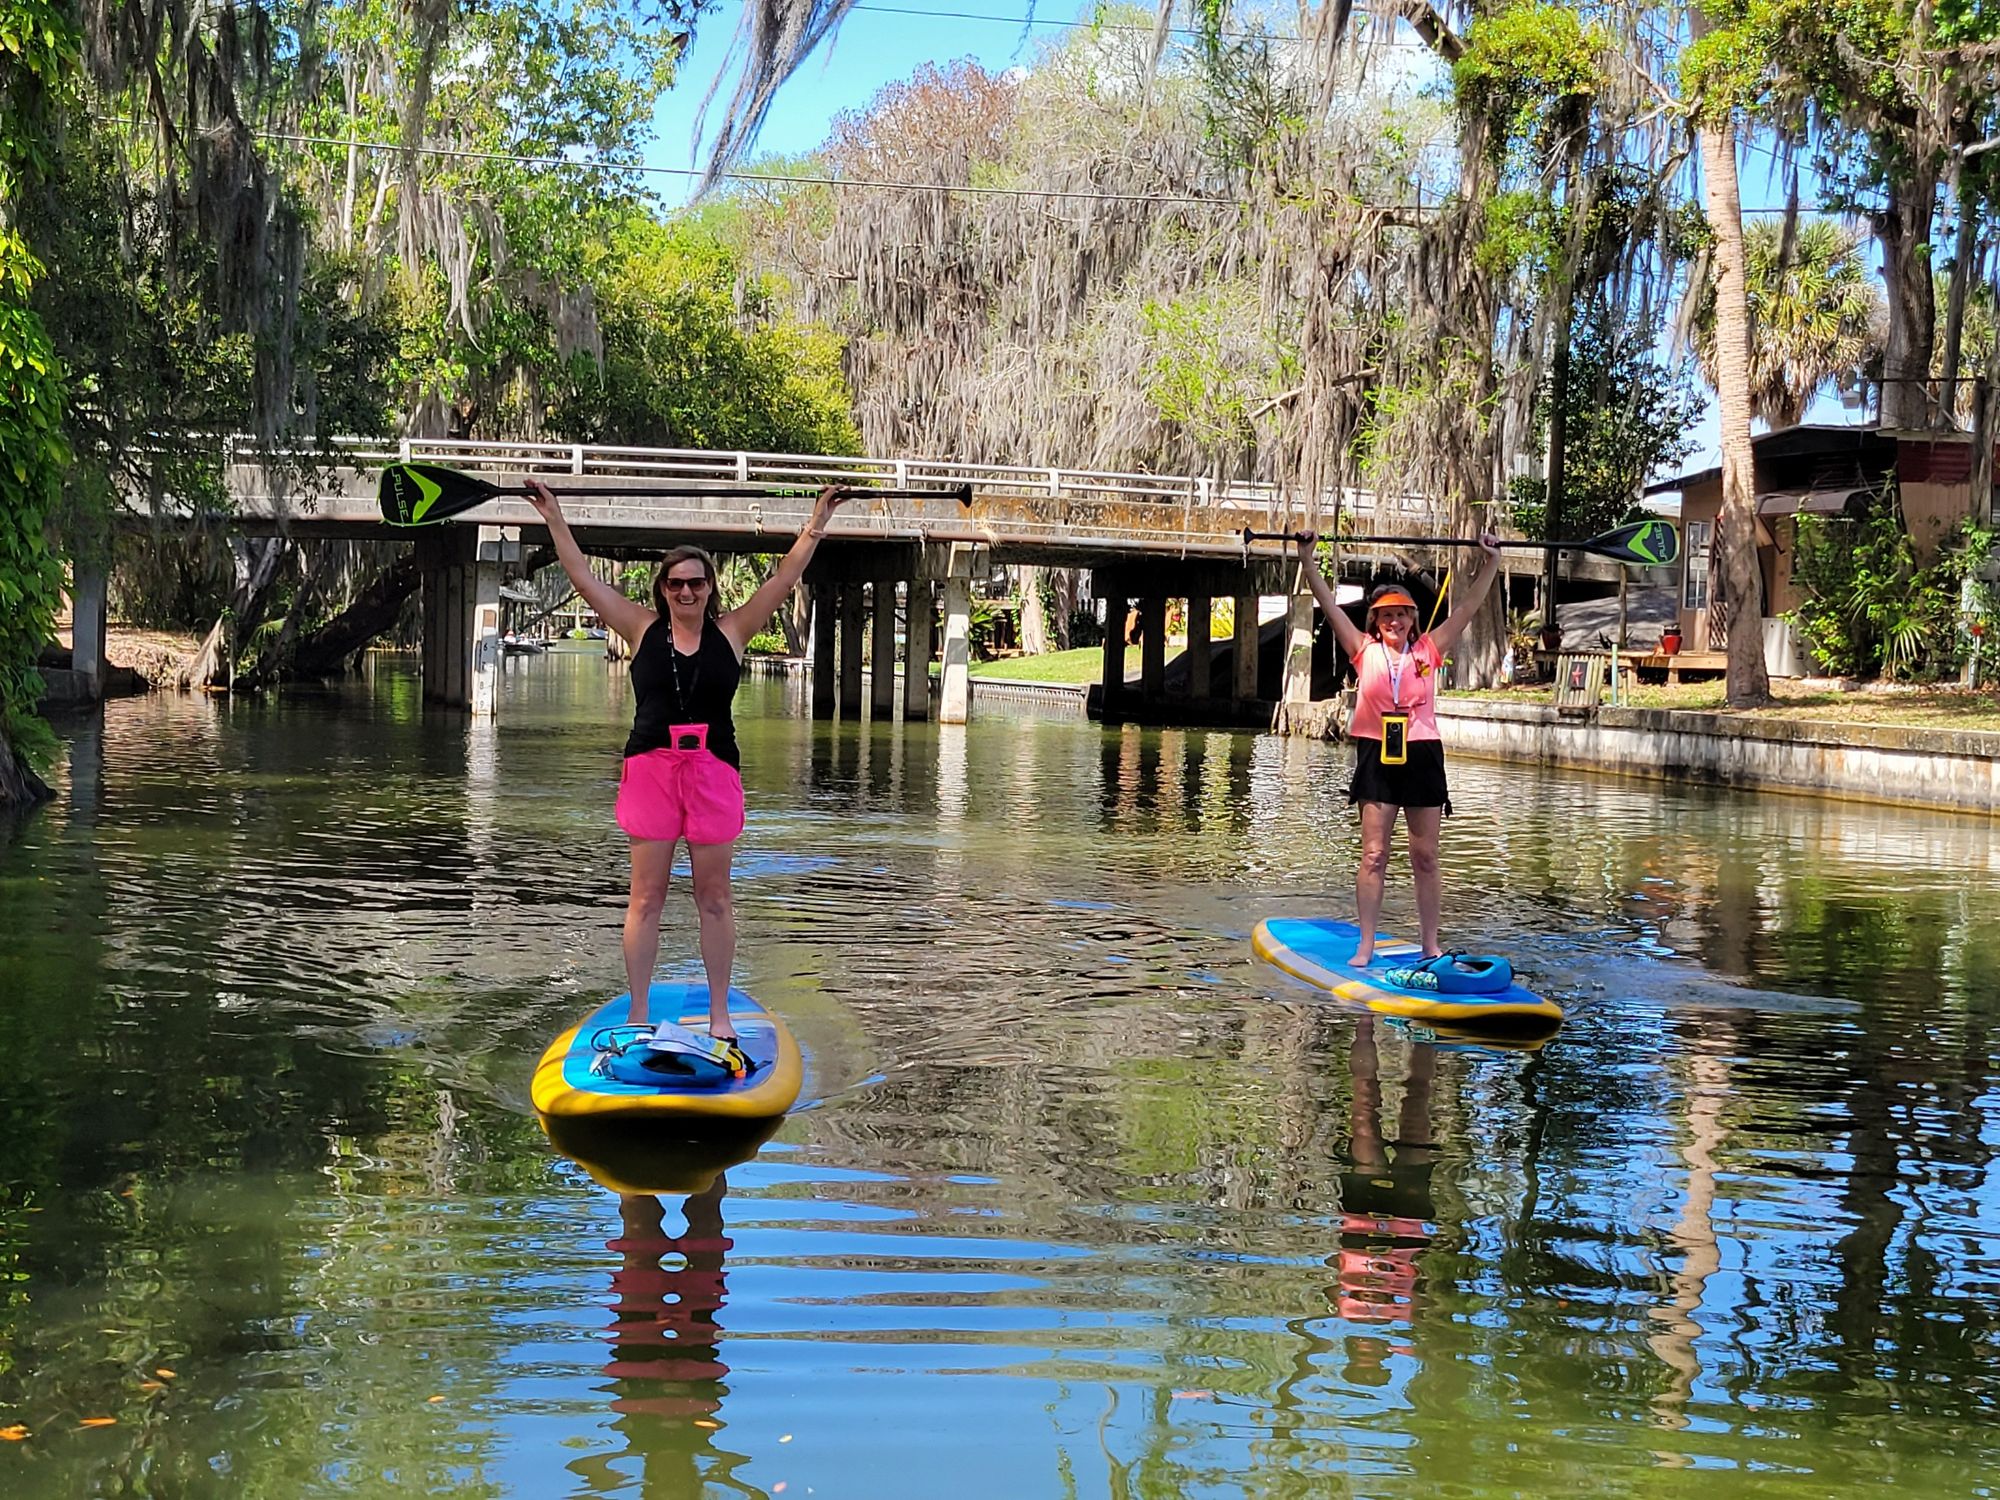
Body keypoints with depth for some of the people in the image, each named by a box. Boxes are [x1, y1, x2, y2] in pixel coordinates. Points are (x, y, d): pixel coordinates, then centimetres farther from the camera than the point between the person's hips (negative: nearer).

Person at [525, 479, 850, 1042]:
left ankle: (719, 1013, 14)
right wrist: (553, 515, 6)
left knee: (714, 897, 6)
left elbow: (785, 577, 6)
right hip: (650, 767, 0)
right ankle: (638, 1013, 8)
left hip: (714, 770, 0)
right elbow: (584, 577, 7)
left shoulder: (731, 631, 6)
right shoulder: (643, 629, 6)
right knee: (646, 896, 2)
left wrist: (819, 519, 4)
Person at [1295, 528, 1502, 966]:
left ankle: (1430, 945, 13)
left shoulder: (1429, 651, 6)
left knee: (1425, 858, 6)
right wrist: (1307, 559, -4)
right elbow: (1330, 606, 1)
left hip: (1422, 757, 1)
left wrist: (1491, 563, 3)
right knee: (1373, 855, -1)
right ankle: (1365, 945, 2)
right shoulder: (1364, 651, 4)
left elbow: (1467, 608, 7)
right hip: (1378, 757, -1)